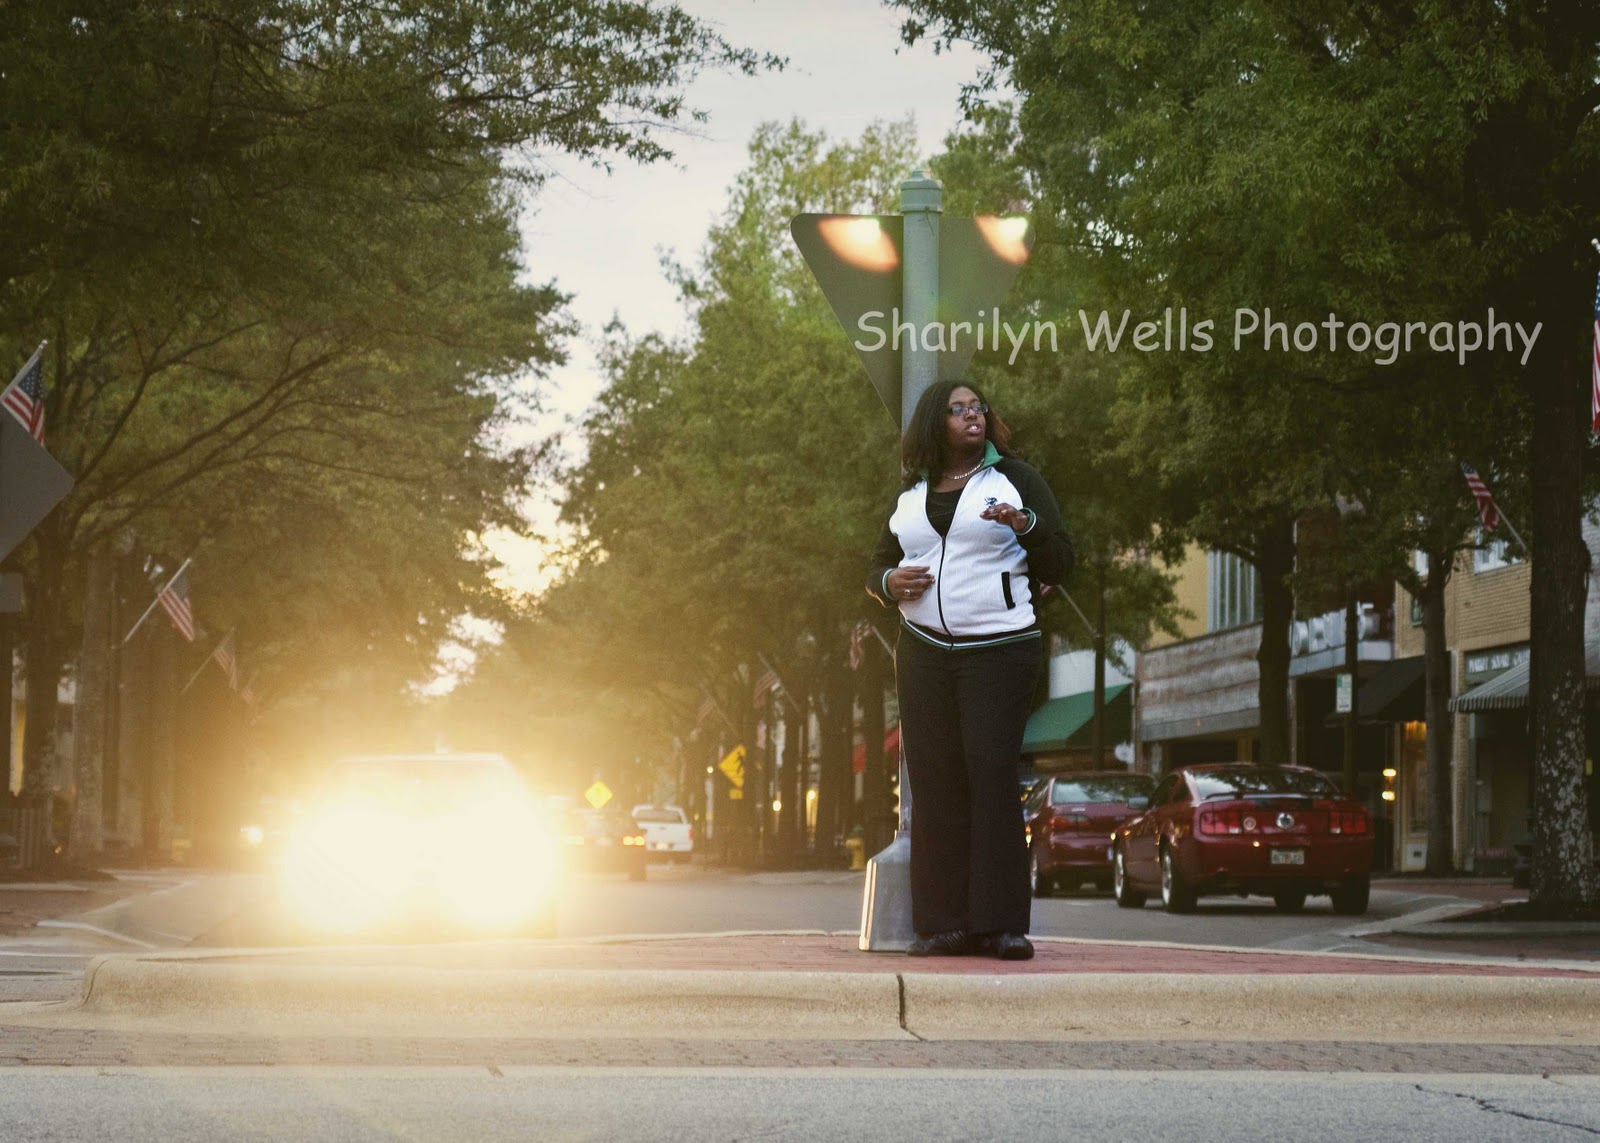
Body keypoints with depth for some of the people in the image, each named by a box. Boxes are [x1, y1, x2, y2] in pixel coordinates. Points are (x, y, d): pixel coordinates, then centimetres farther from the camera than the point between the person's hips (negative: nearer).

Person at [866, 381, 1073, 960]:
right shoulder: (910, 496, 17)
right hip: (924, 653, 4)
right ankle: (943, 924, 0)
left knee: (993, 776, -14)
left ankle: (1001, 924, -14)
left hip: (1000, 651, -4)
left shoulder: (1014, 479, 7)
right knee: (935, 784, -1)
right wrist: (889, 582, -3)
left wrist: (1026, 526, -19)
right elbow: (878, 567, 21)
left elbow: (1059, 563, 2)